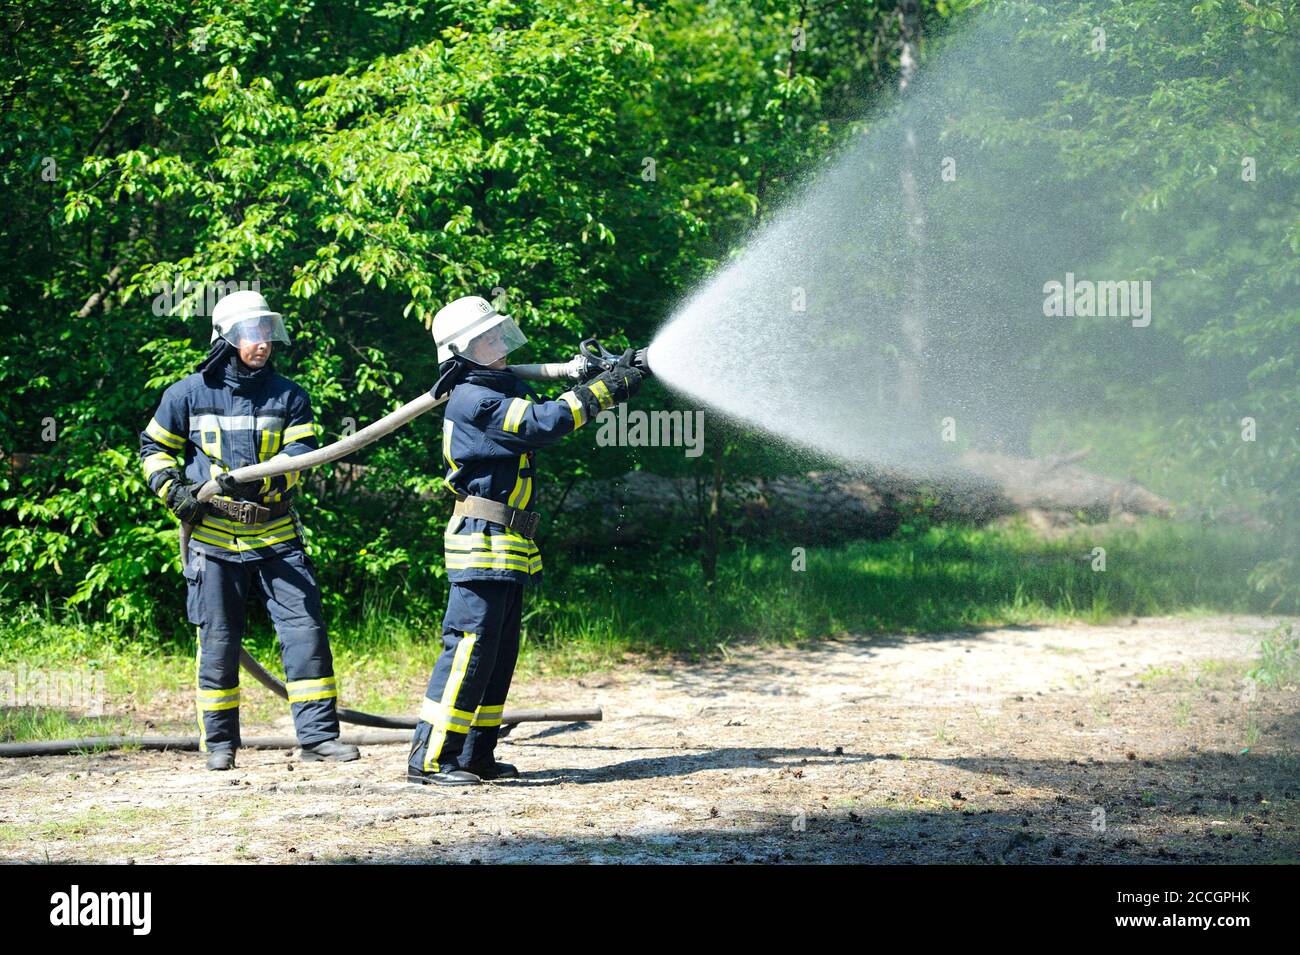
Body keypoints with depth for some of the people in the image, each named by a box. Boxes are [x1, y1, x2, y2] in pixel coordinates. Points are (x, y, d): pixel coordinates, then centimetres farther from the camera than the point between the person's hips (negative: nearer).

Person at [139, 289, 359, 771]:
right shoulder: (189, 394, 1)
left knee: (305, 629, -7)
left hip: (277, 536, 1)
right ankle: (219, 742, 15)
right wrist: (173, 488, -5)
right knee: (218, 641, 3)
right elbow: (155, 447, 12)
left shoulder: (288, 396, 4)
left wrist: (257, 480, -24)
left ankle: (318, 733, -1)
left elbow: (300, 458, -7)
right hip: (214, 537, -1)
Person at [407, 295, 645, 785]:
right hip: (482, 544, -10)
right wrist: (605, 389, -14)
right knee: (470, 645, -12)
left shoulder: (506, 388, 16)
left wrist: (609, 380, 2)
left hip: (509, 549, 10)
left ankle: (475, 755, 16)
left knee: (500, 652, 12)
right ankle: (430, 759, -11)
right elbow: (545, 423, -22)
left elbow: (553, 412, 15)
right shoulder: (474, 401, -15)